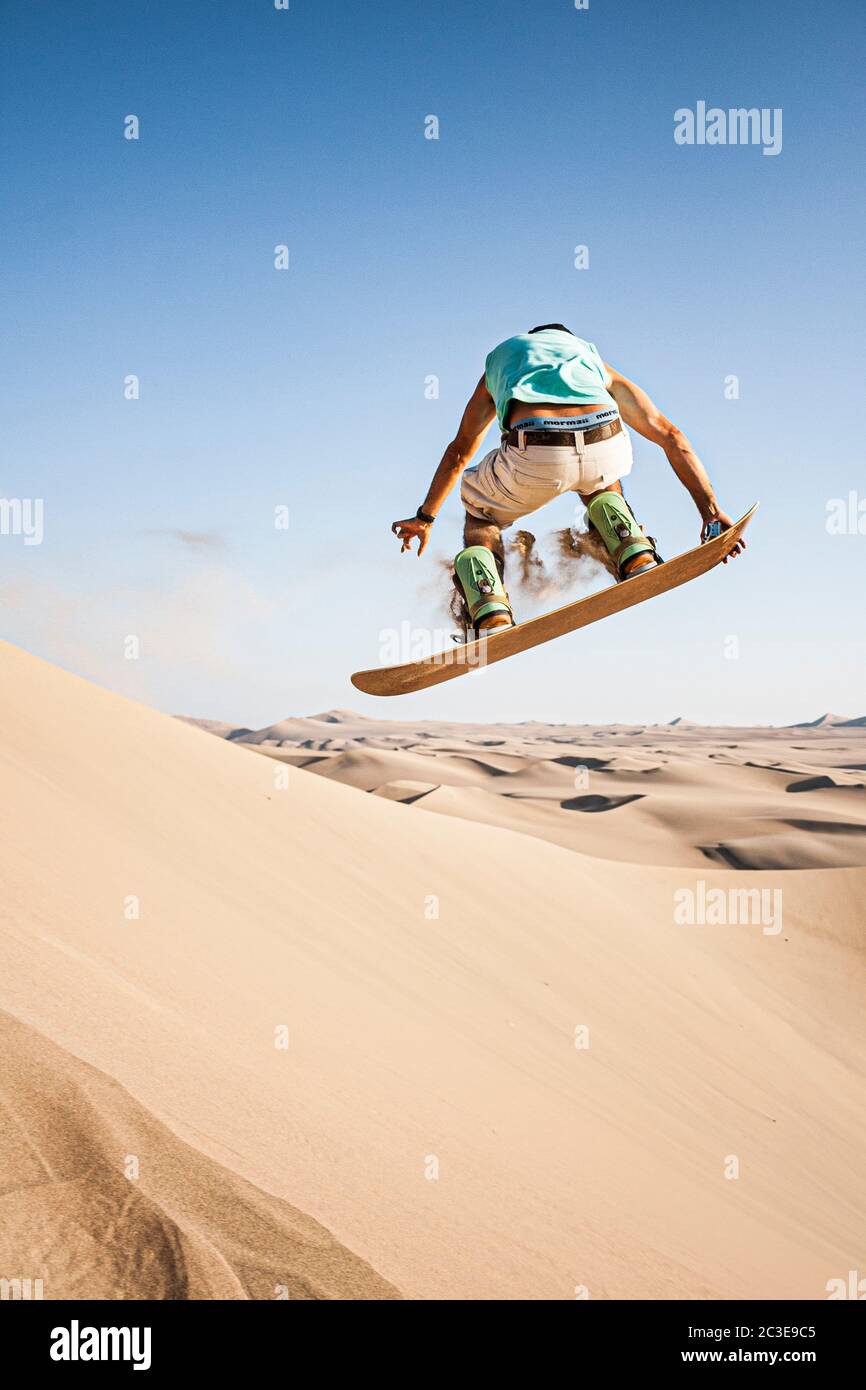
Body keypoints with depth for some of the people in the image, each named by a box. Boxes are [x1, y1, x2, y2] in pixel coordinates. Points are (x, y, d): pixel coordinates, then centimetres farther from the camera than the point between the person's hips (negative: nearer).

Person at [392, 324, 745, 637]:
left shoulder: (500, 355, 39)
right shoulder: (596, 361, 38)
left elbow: (459, 452, 46)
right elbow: (670, 436, 31)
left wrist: (424, 518, 55)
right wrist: (710, 508, 29)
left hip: (535, 456, -2)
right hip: (607, 448, 2)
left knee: (480, 520, 29)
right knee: (599, 485, 41)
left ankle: (491, 619, 6)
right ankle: (638, 559, 16)